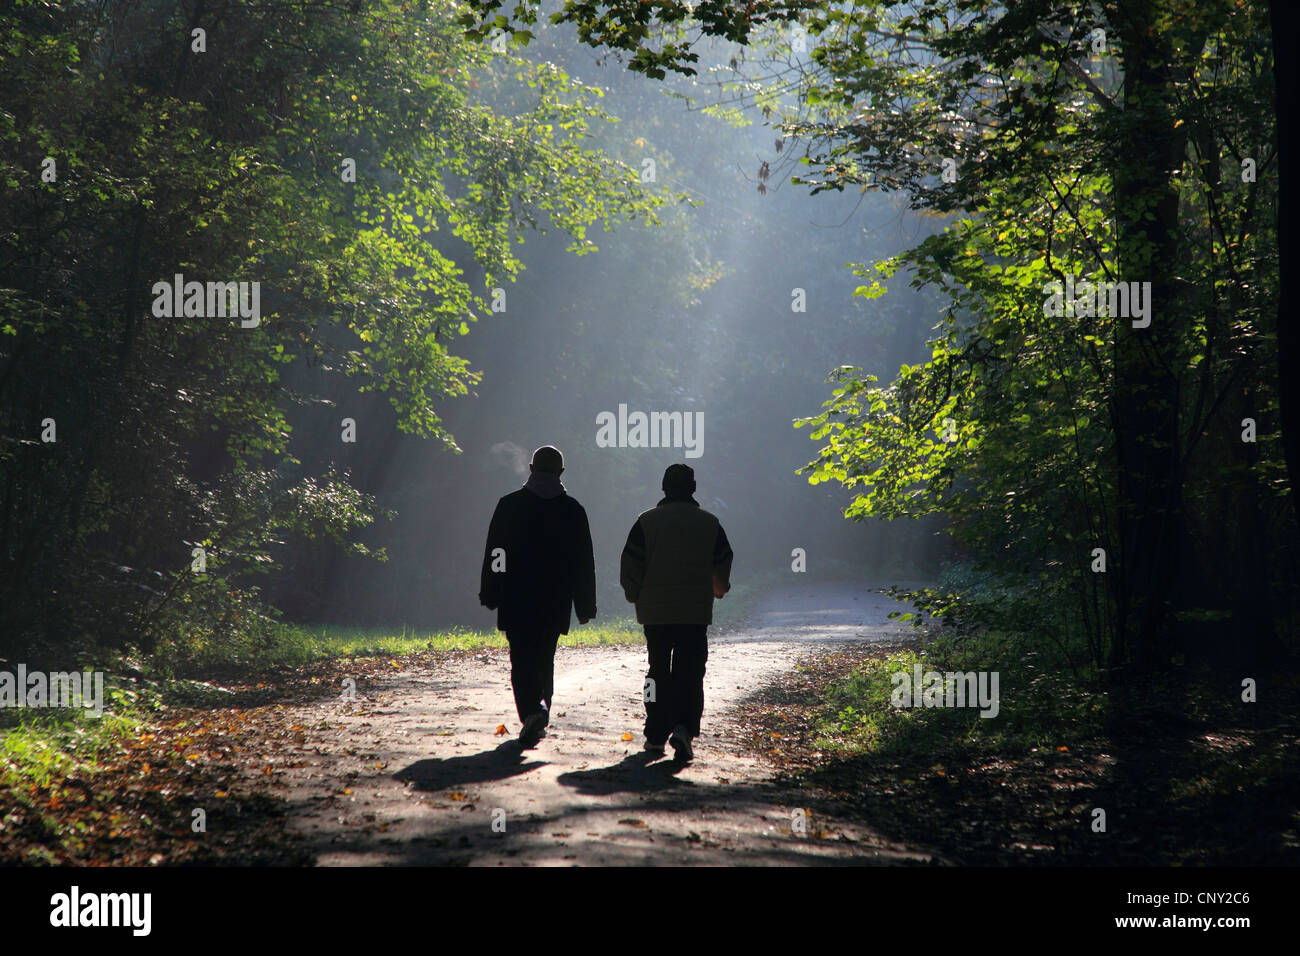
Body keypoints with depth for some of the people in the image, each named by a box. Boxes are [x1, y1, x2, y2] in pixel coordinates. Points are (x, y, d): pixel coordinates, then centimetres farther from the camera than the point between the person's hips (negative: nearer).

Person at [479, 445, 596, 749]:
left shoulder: (509, 505, -1)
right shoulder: (572, 510, 1)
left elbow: (493, 554, 2)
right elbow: (584, 562, 4)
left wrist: (490, 595, 9)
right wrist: (585, 605, 10)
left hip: (516, 599, -1)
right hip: (555, 599, 1)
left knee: (522, 661, -2)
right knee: (544, 659, 16)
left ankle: (532, 711, -21)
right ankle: (540, 710, 17)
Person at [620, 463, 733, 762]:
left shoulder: (646, 521, -1)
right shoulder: (709, 523, 2)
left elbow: (630, 565, -2)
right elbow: (723, 567, 7)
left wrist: (636, 597, 15)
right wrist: (717, 590, 28)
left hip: (655, 611, 1)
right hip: (696, 613, 0)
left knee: (659, 671, 11)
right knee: (690, 673, 0)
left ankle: (656, 734, 12)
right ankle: (684, 728, -21)